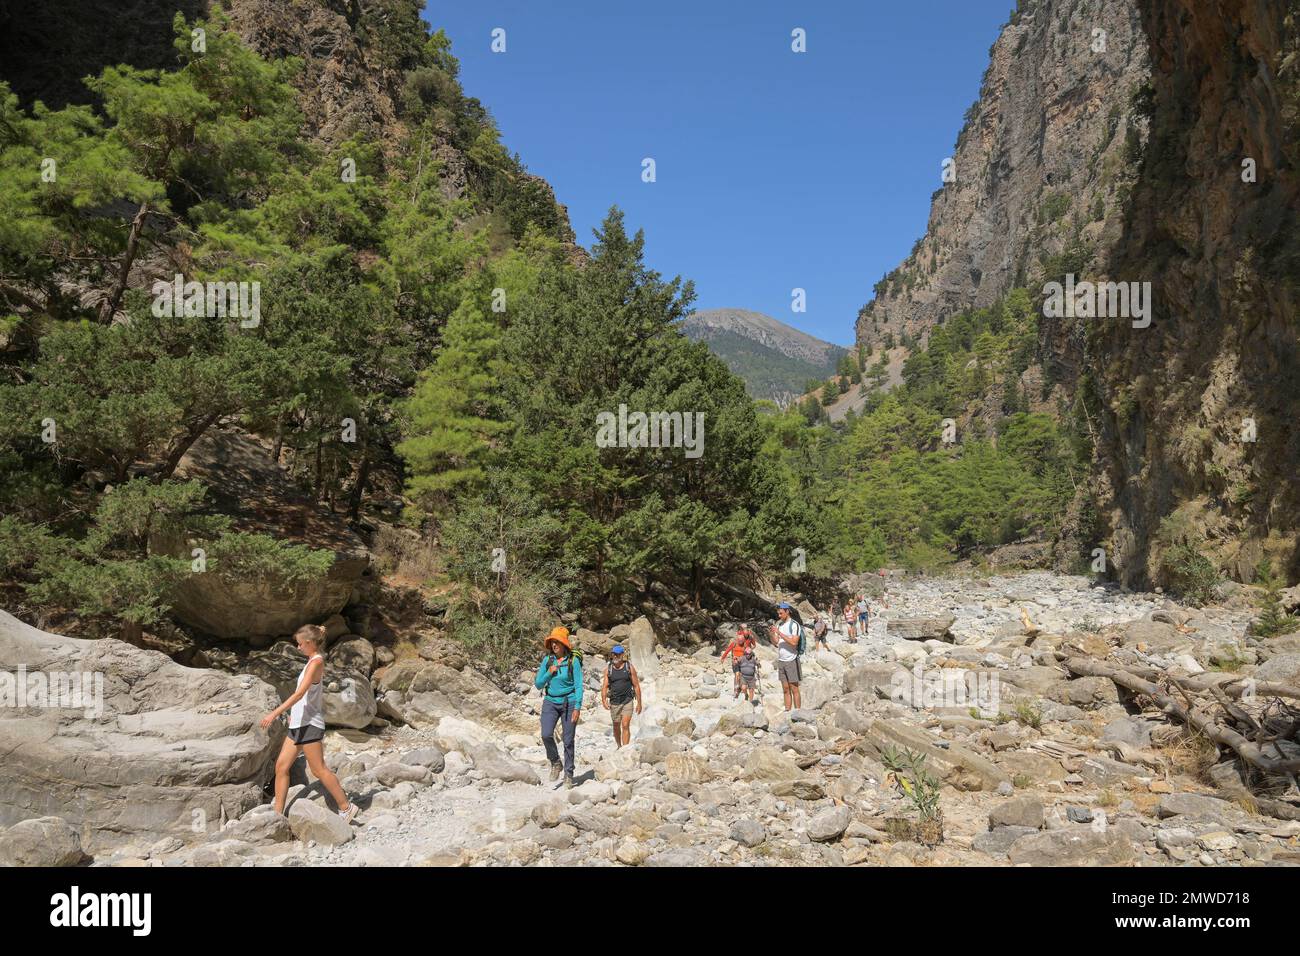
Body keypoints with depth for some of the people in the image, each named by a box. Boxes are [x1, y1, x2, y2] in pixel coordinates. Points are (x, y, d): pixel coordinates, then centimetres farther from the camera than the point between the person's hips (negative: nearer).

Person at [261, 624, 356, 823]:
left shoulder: (316, 662, -14)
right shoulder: (313, 662, 15)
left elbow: (300, 693, -23)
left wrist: (274, 713, -26)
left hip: (309, 724, -10)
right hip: (300, 724, 10)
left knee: (318, 770, -3)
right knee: (281, 766, 6)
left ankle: (346, 808, 7)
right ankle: (278, 814, 10)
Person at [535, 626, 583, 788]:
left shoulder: (573, 661, -6)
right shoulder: (547, 660, 3)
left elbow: (579, 686, -7)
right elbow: (538, 684, 6)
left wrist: (577, 707, -15)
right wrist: (549, 673, -11)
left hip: (569, 703, -2)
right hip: (550, 701, 2)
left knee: (568, 740, 2)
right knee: (546, 735, -16)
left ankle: (568, 774, 16)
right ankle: (555, 763, 9)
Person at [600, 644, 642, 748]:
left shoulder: (629, 667, -3)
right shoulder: (608, 669, 2)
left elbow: (636, 686, 1)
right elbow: (604, 686, -2)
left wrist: (639, 703, -1)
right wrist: (604, 700, -19)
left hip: (627, 701, -3)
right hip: (614, 703, 3)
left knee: (625, 726, -13)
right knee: (616, 727, 17)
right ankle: (618, 745, 40)